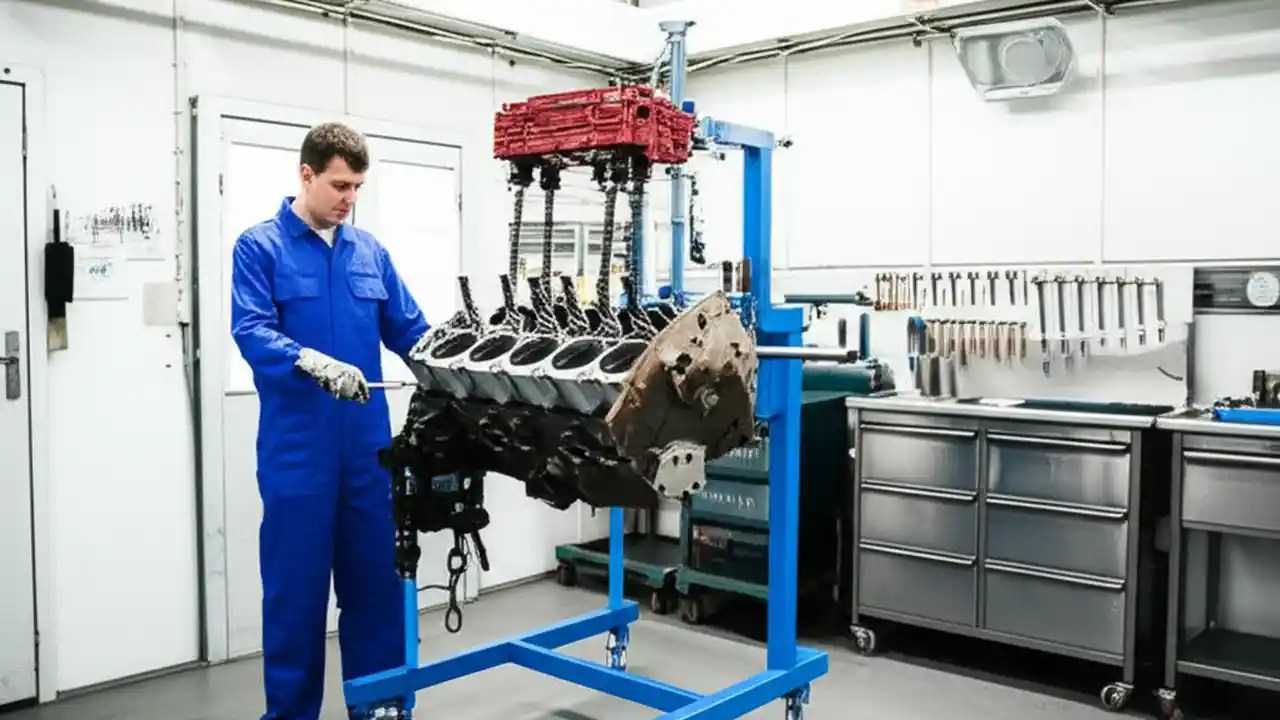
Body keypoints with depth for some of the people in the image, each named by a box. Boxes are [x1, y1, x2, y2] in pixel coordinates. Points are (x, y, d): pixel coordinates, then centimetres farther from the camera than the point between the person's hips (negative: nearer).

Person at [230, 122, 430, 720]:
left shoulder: (370, 251, 11)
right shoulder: (259, 247, -2)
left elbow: (409, 330, 12)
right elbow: (252, 332, -15)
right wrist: (314, 362, -33)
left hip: (368, 444, 4)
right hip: (297, 448, -4)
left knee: (375, 576, 11)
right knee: (296, 586, 5)